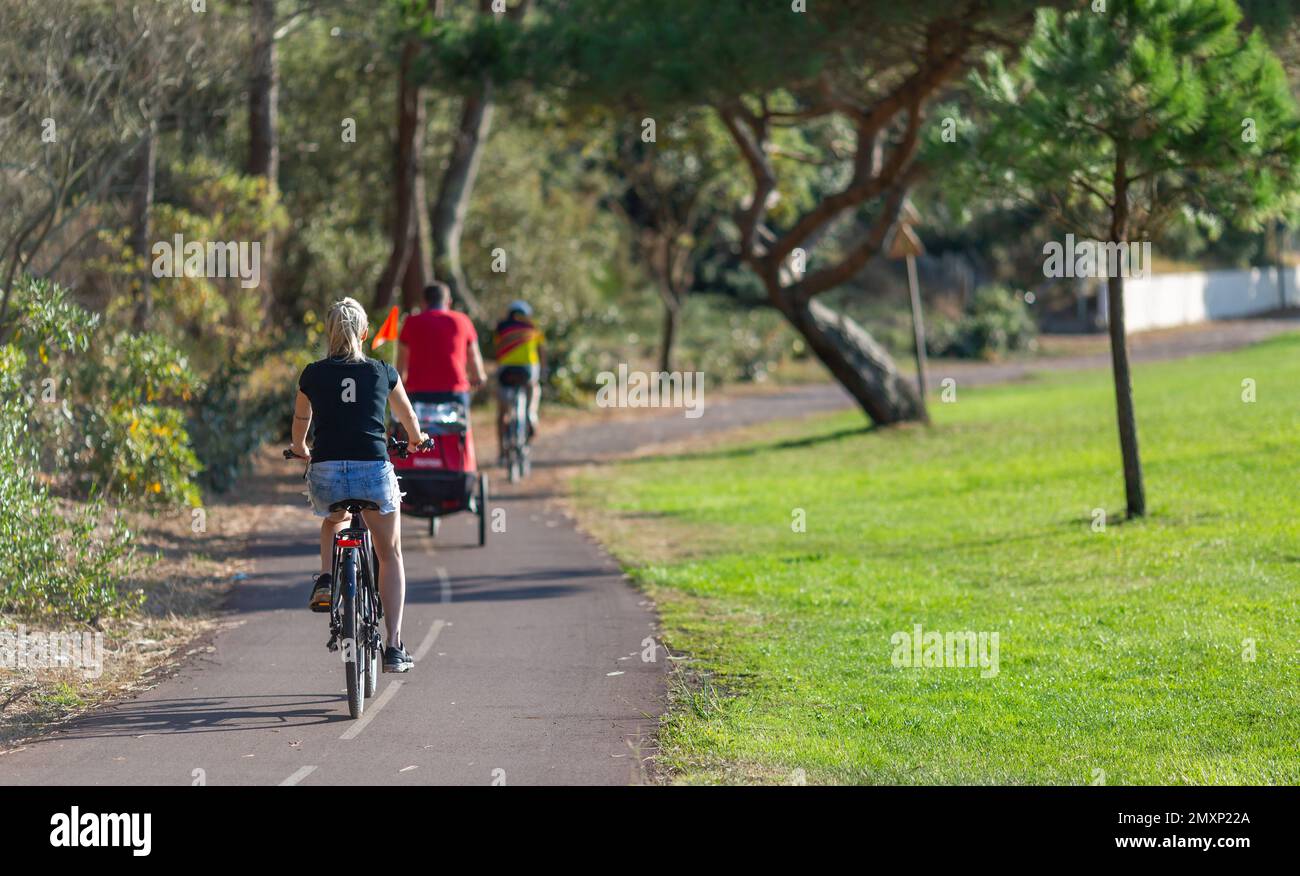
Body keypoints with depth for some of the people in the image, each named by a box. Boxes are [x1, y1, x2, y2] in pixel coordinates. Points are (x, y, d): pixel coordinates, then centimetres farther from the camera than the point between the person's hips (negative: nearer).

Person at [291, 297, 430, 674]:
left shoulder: (313, 375, 10)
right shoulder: (383, 373, 10)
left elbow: (300, 422, 28)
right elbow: (408, 417, 29)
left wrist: (300, 449, 51)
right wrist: (417, 440, 52)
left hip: (326, 472, 1)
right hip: (373, 469, -1)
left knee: (334, 520, 37)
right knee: (390, 555, 15)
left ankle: (326, 580, 11)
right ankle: (394, 646, 7)